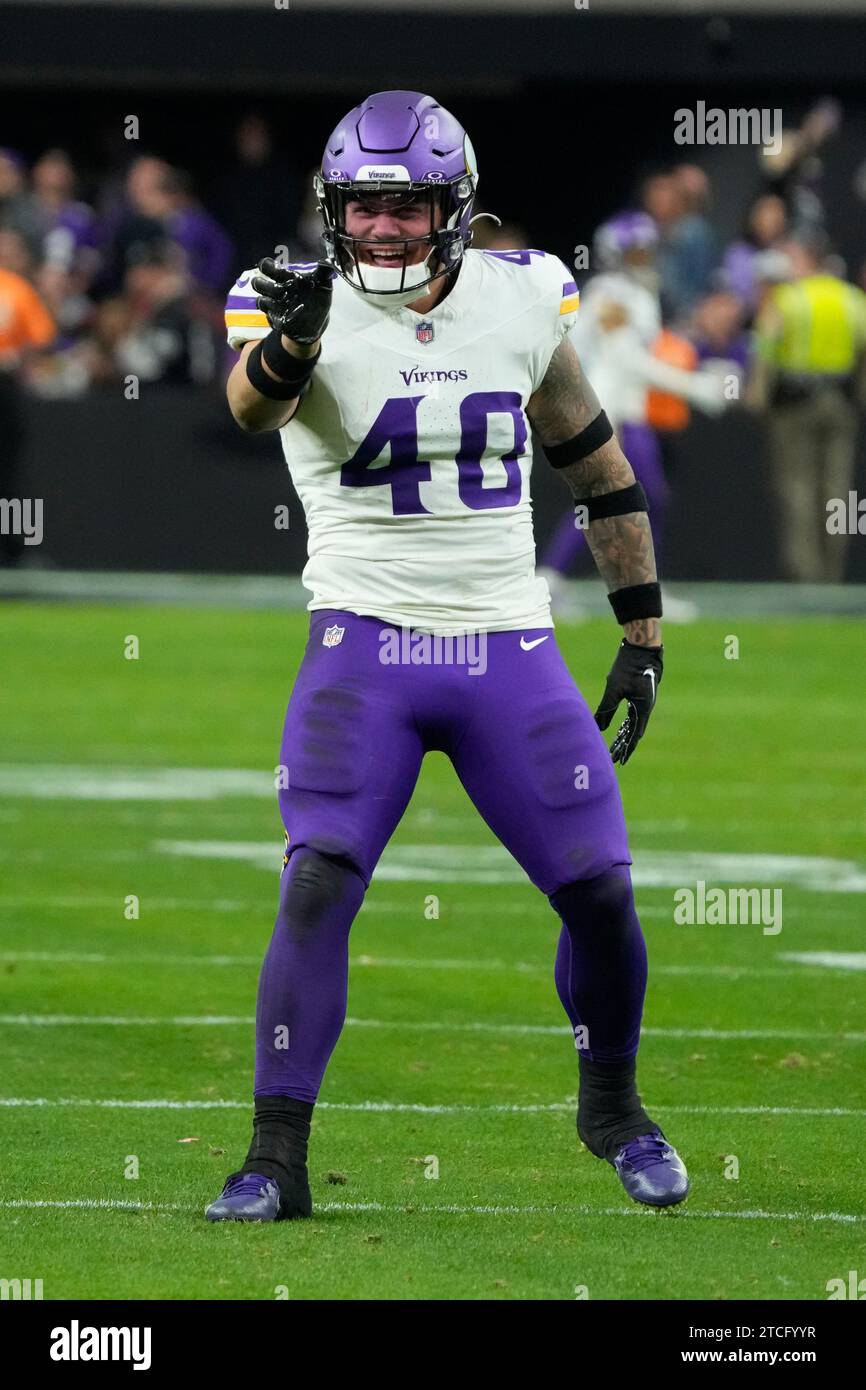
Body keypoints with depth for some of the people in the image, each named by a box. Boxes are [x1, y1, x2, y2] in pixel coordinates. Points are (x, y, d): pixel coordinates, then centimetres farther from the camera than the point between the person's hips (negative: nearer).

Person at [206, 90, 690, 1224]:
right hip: (364, 649, -2)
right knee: (317, 886, -17)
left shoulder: (522, 299, 2)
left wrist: (644, 638, 13)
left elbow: (599, 468, 14)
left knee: (601, 892, -1)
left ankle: (612, 1105, 26)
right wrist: (288, 341, -54)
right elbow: (254, 405, -31)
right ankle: (275, 1160, -10)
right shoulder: (306, 307, -8)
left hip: (510, 654, 3)